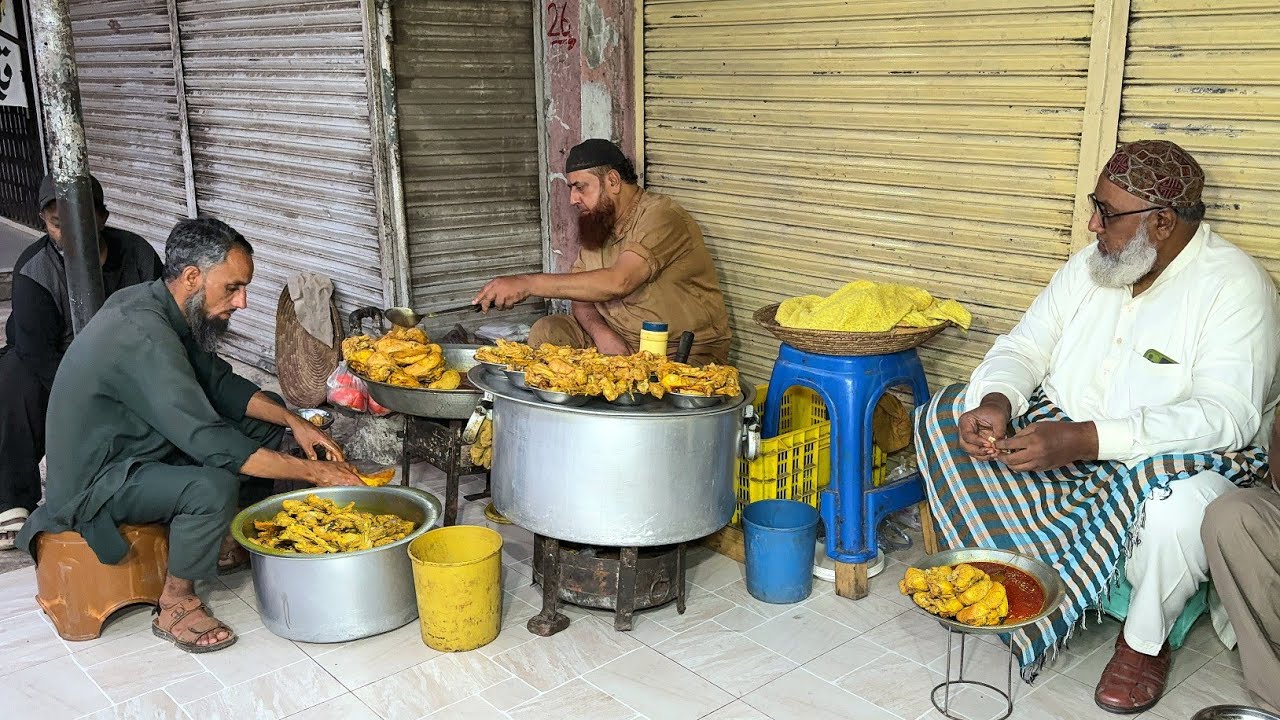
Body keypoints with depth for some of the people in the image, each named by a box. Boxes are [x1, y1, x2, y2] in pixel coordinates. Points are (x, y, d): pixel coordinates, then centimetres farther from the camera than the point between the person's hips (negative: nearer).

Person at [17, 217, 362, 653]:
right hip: (95, 483, -10)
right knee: (213, 486, -36)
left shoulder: (161, 307, -2)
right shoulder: (142, 337, -31)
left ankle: (227, 543, 16)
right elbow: (210, 445, -34)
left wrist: (293, 421, -8)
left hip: (145, 448, 10)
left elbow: (219, 382, 7)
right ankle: (175, 606, -13)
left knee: (265, 420, 6)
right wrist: (314, 473, -29)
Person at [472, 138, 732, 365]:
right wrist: (601, 332, -18)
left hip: (685, 352, -7)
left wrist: (528, 283, -36)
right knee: (546, 331, -7)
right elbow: (582, 295, 7)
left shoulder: (661, 218, -20)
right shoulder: (597, 223, 9)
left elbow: (617, 282, -35)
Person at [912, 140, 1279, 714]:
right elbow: (1024, 347, 4)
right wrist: (996, 402, -22)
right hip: (1059, 442, 6)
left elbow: (1225, 417, -27)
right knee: (943, 418, -9)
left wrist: (1084, 439, -38)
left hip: (1173, 458, -5)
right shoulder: (1091, 265, 3)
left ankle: (1144, 642, -7)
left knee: (1179, 507, -40)